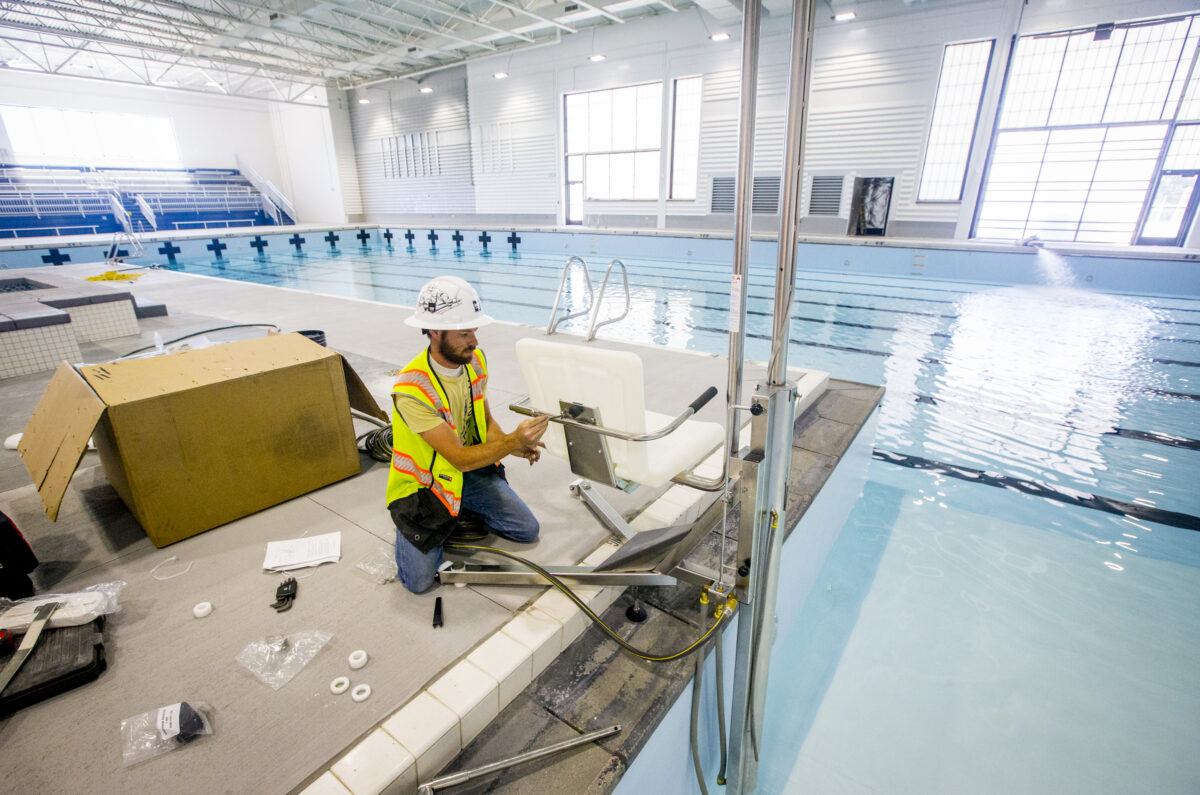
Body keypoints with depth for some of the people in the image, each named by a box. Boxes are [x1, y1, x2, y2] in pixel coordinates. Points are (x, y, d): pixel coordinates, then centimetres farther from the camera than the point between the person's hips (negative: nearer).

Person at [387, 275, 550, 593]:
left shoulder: (476, 360, -10)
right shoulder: (412, 390, -32)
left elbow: (486, 421, 0)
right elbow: (460, 458, -30)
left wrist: (516, 445, -20)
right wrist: (512, 442, -41)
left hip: (471, 472, 6)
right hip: (424, 483, -5)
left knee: (528, 530, 2)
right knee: (419, 581, -10)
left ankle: (462, 510, 22)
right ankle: (408, 519, 18)